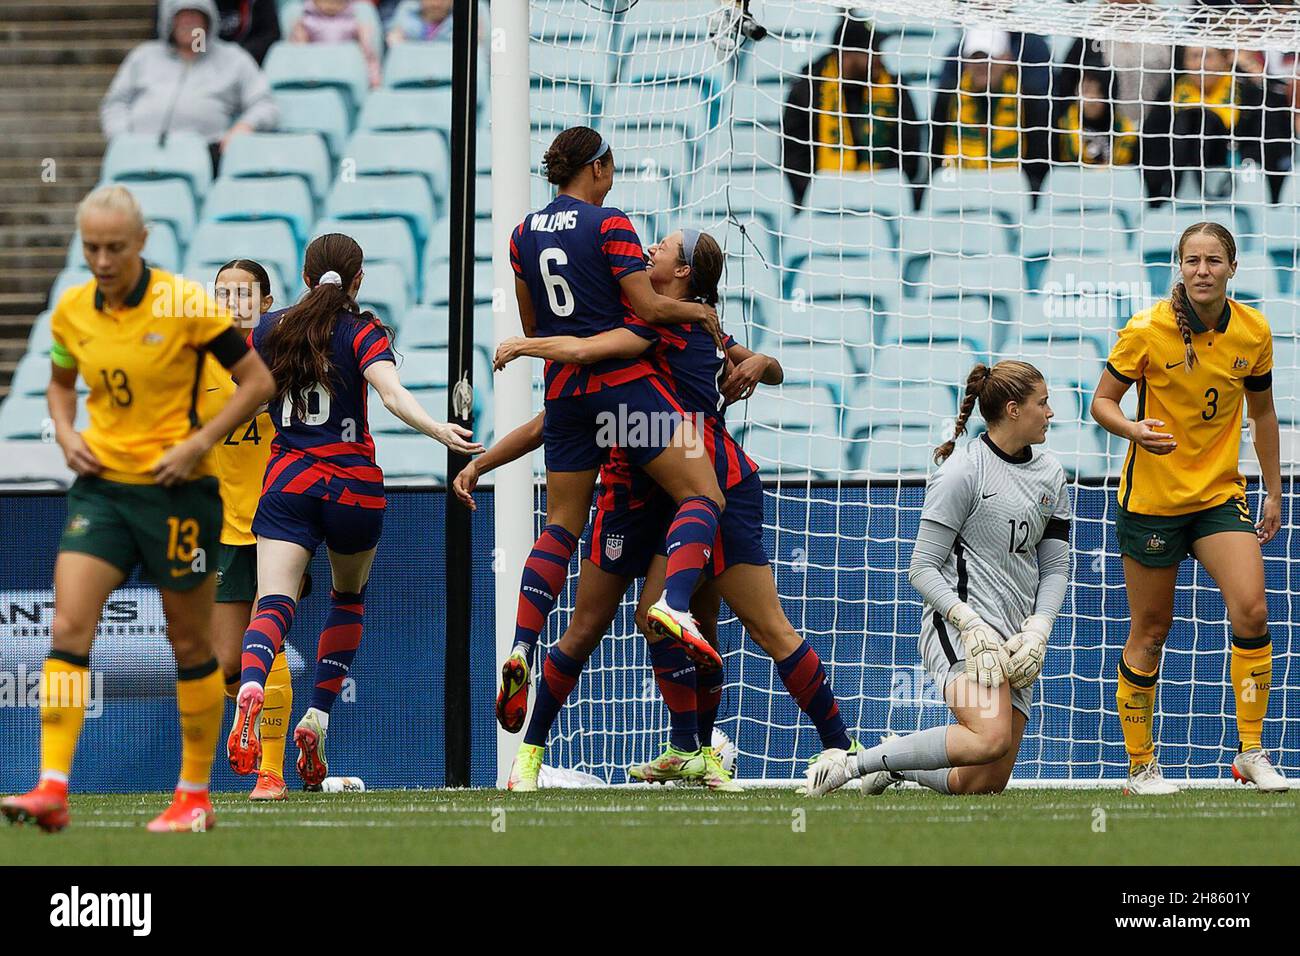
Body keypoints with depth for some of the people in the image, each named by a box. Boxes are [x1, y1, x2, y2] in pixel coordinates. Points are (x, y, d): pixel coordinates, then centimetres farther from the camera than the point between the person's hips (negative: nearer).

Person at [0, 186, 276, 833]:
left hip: (176, 490, -4)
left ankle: (195, 796, 18)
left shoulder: (184, 305, -11)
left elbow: (257, 381, -6)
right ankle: (52, 790, -16)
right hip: (101, 485, 4)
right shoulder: (71, 311, 3)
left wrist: (199, 443, -15)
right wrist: (66, 434, 3)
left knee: (190, 645, 6)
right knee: (67, 628, -12)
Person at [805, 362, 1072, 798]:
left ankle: (897, 764, 30)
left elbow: (1055, 567, 16)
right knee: (991, 738, -32)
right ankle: (852, 762, -20)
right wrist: (972, 625, -21)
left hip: (1016, 640, 7)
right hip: (958, 624, -7)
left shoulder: (1050, 475, 13)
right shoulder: (962, 471, -8)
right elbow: (922, 569, -9)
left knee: (983, 783, 1)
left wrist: (1037, 631, -2)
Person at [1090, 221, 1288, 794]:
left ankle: (1252, 752, -4)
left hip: (1220, 493, 2)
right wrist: (1134, 430, -27)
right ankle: (1139, 765, 16)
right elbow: (1102, 401, -5)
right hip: (1152, 497, -2)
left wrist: (1274, 493, 13)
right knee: (1150, 629, 4)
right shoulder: (1146, 331, -13)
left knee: (1251, 611, -15)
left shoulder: (1254, 332, -2)